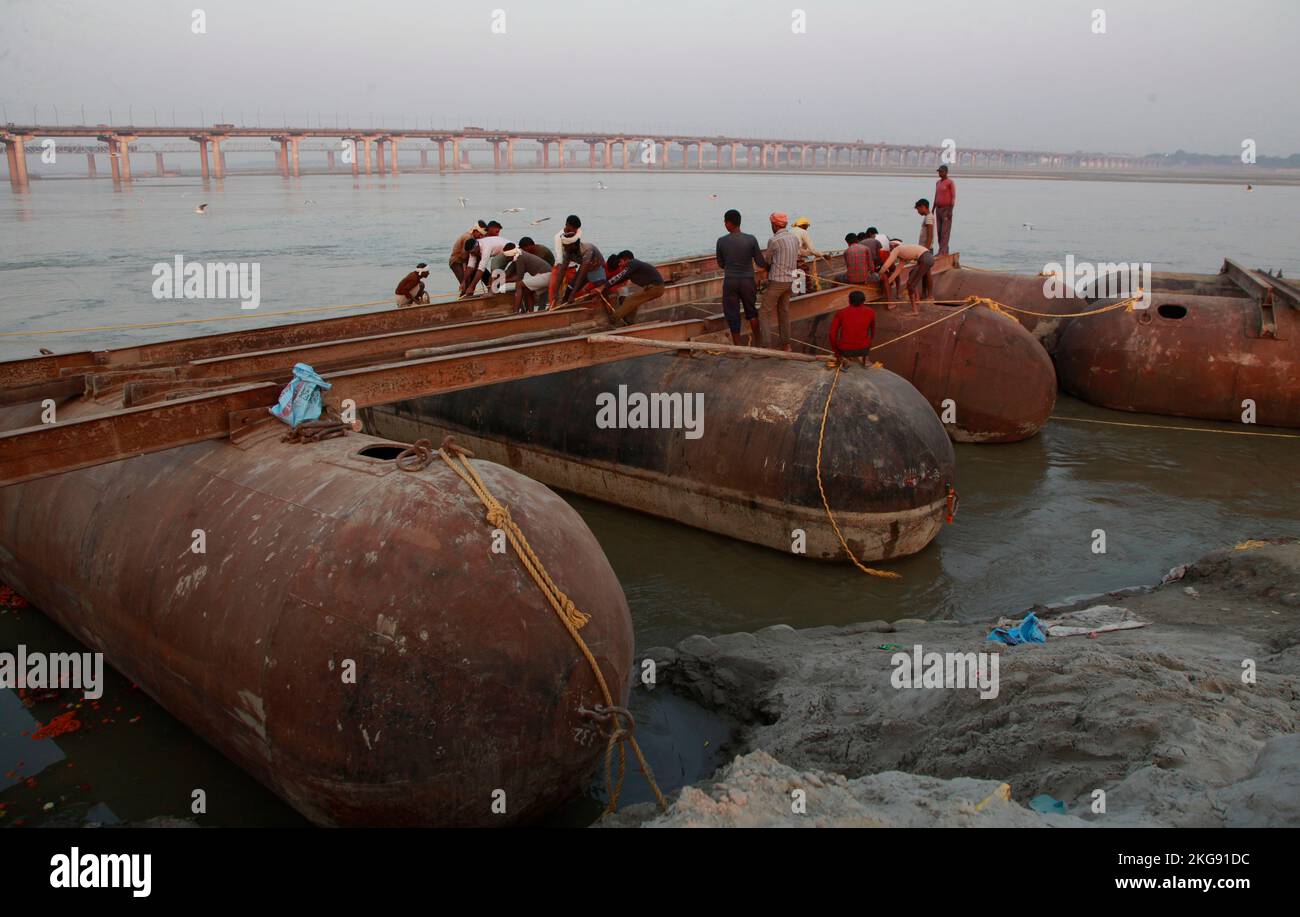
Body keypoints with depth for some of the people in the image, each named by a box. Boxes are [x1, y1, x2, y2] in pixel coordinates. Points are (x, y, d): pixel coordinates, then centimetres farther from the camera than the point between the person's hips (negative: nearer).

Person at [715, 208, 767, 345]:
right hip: (748, 282, 1)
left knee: (732, 316, 8)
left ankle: (738, 348, 10)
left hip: (730, 282, -1)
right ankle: (757, 341, 28)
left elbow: (721, 264, 6)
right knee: (751, 311, 22)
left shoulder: (721, 241, -7)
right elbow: (760, 263, -2)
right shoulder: (751, 240, -9)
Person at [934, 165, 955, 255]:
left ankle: (943, 251, -15)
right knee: (939, 231, 5)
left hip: (946, 209, -8)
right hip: (938, 209, 8)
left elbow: (953, 197, -12)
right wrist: (933, 210, 17)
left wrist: (950, 211, -19)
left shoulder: (950, 182, -8)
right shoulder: (938, 183, 15)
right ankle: (943, 250, 10)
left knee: (945, 231, -11)